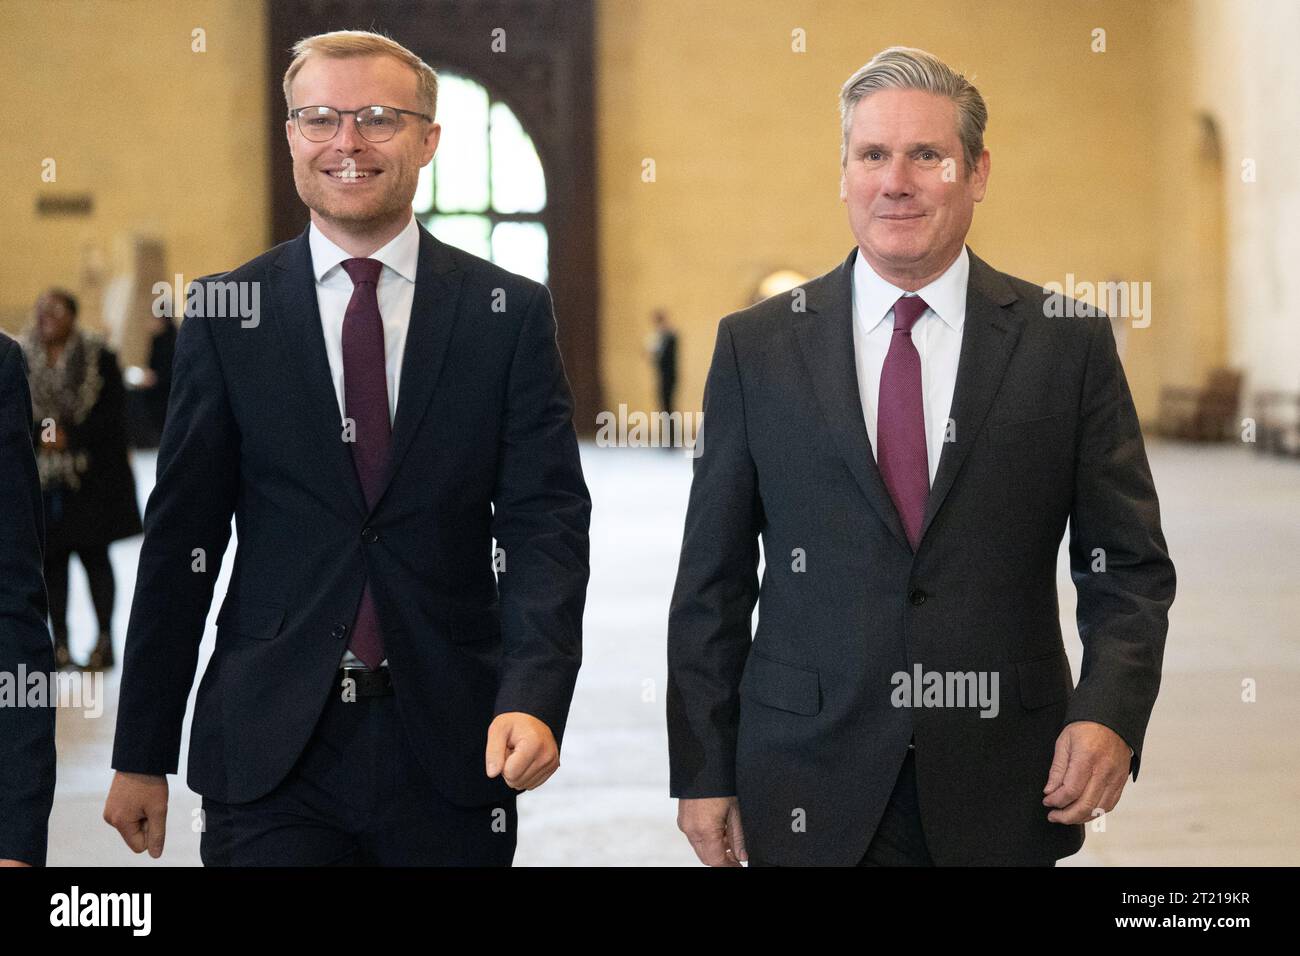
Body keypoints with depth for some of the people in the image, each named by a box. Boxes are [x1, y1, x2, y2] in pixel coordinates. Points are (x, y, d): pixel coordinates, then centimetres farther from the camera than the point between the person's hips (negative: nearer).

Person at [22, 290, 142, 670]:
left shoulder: (97, 356, -1)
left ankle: (105, 639, 6)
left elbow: (113, 411, -4)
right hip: (40, 472, 2)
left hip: (91, 471, -2)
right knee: (51, 557, 4)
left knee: (94, 554, 1)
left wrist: (69, 437, -14)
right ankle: (60, 642, 11)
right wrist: (39, 434, -14)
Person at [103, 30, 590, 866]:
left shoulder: (510, 312, 3)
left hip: (452, 744, 1)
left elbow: (545, 522, -4)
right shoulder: (225, 312, 4)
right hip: (272, 758, 0)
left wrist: (533, 697, -20)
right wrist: (142, 757, 3)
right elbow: (181, 537, 4)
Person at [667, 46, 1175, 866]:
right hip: (811, 790, 0)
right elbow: (714, 578, 4)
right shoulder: (756, 346, 2)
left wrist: (1112, 712, -14)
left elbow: (1129, 564, 2)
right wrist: (702, 772, 0)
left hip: (1003, 797, 0)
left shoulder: (1069, 343, 1)